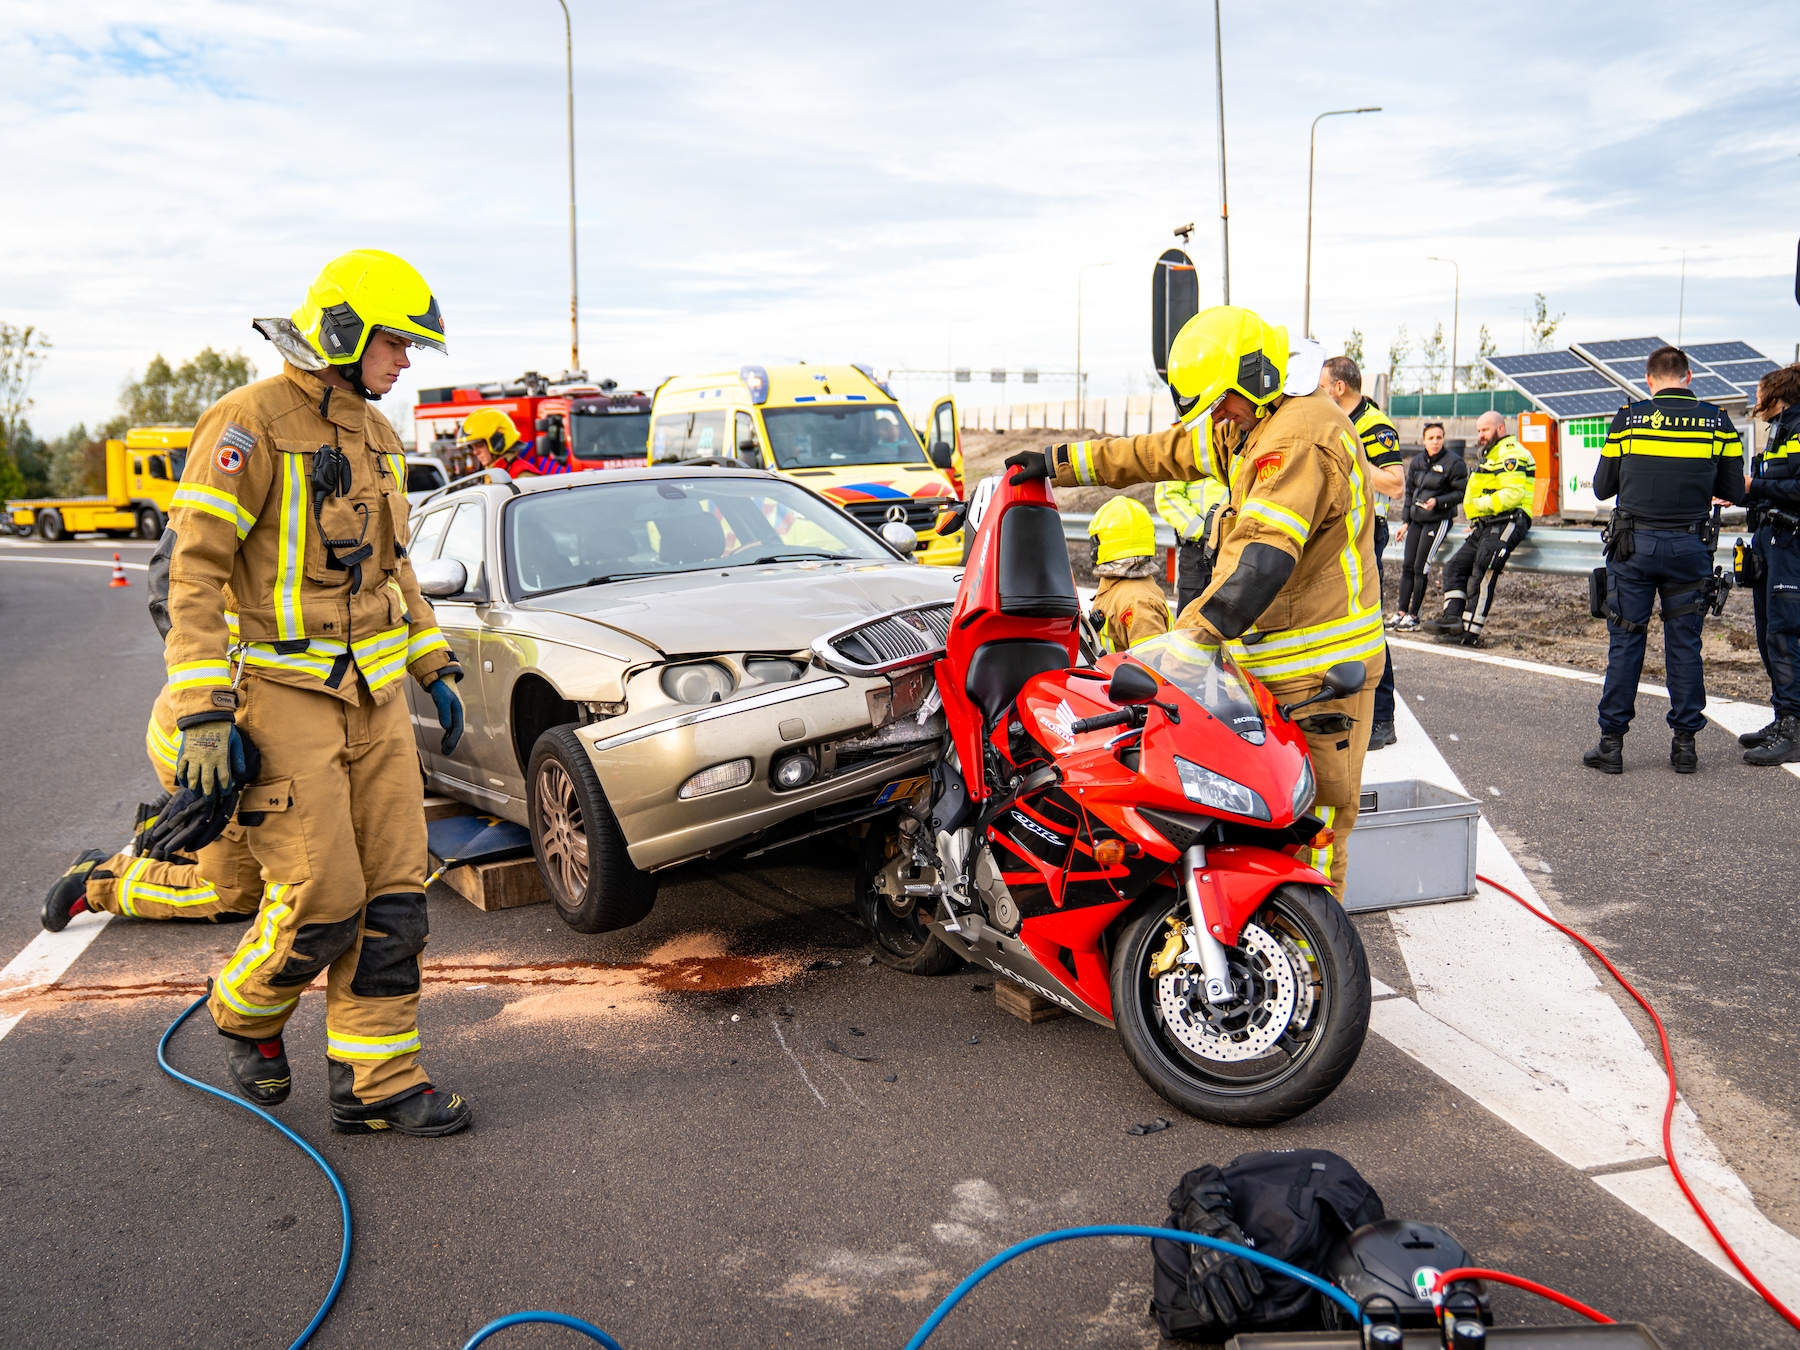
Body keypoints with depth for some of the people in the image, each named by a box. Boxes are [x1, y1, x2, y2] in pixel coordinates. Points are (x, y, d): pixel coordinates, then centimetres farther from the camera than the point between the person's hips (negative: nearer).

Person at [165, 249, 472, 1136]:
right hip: (283, 694, -7)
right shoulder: (250, 422, -11)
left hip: (373, 694, 8)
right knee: (321, 903, -6)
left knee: (394, 894, 4)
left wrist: (434, 669, 19)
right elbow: (196, 569, -15)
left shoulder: (375, 435, 14)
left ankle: (376, 1083, 15)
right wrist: (203, 715, -20)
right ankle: (245, 1014, 26)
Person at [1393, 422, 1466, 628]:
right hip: (1416, 519, 6)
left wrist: (1438, 501, -21)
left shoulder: (1454, 462, -8)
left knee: (1421, 567, -7)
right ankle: (1401, 613, 7)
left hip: (1438, 520, -6)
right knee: (1407, 566, 2)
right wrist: (1405, 521, 11)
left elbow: (1461, 493, -8)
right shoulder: (1417, 462, 10)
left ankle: (1413, 615, 1)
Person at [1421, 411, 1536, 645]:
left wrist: (1481, 504, -17)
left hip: (1506, 524, -11)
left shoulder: (1510, 454, -7)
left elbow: (1513, 494, -20)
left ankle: (1470, 632, -20)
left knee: (1481, 575, -18)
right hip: (1486, 525, 11)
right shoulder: (1492, 455, 28)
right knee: (1455, 567, 4)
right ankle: (1452, 618, -6)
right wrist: (1477, 520, 13)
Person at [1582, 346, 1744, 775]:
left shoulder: (1628, 418, -1)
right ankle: (1685, 743, 12)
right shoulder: (1717, 422, 3)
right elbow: (1733, 491, 6)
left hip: (1633, 545, -1)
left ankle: (1612, 742, 5)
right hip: (1690, 547, 1)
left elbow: (1602, 487, 3)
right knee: (1685, 645, 8)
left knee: (1625, 642, 3)